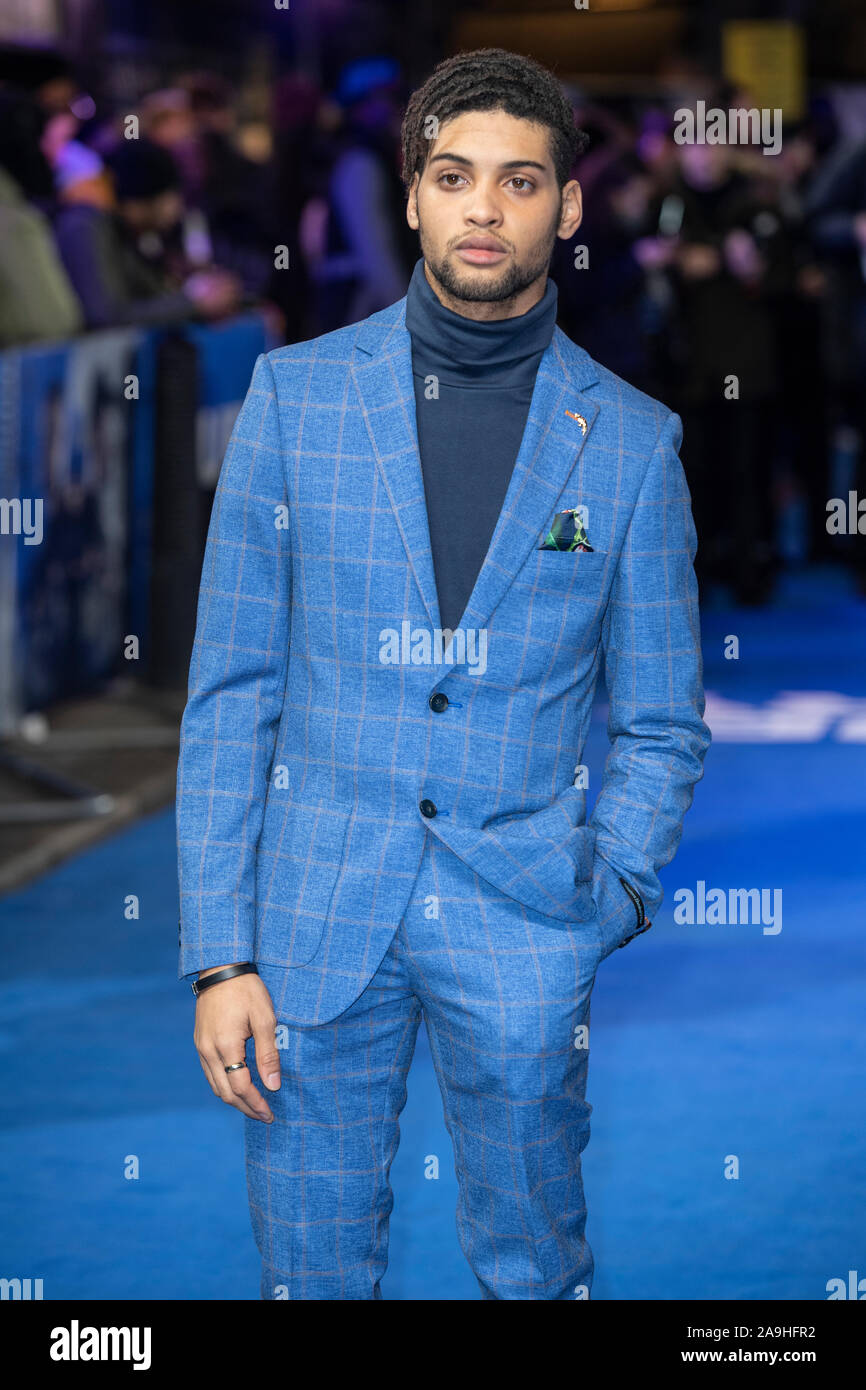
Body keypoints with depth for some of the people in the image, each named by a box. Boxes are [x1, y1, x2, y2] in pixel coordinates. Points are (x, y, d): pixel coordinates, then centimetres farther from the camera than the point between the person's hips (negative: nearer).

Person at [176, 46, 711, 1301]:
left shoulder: (630, 441, 1)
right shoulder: (298, 394, 1)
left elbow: (661, 726, 7)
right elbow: (231, 691, 1)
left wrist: (601, 906, -9)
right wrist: (221, 955, -5)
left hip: (522, 927, 0)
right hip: (317, 914, 0)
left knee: (535, 1272, 10)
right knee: (311, 1274, 8)